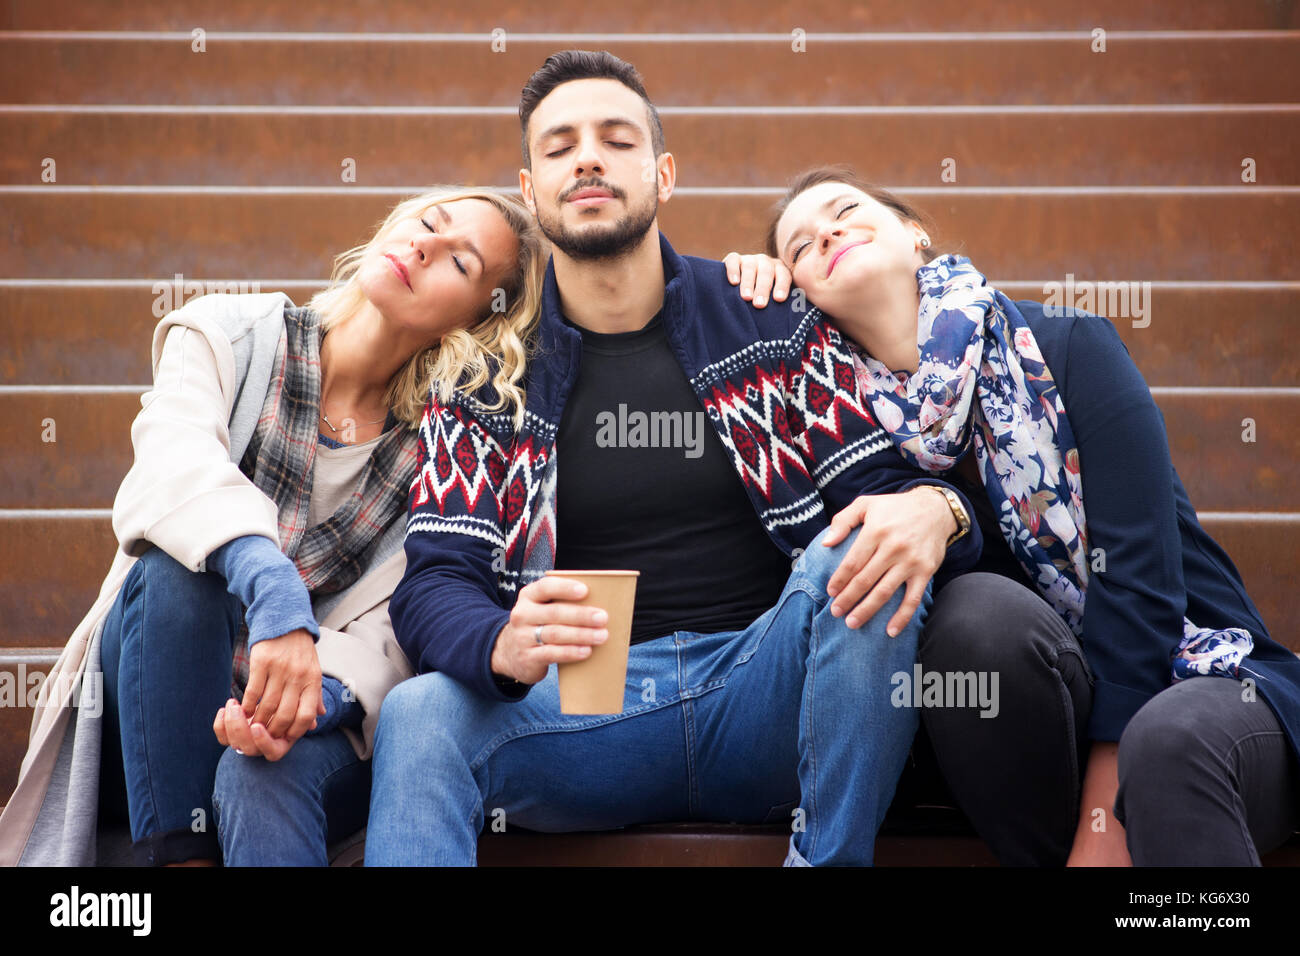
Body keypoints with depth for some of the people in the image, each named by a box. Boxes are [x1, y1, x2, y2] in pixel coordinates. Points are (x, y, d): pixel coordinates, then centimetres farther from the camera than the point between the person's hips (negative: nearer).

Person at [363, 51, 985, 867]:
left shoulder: (774, 322, 7)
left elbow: (884, 481, 3)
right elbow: (436, 582, -1)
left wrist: (930, 510, -24)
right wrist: (504, 645, -26)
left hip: (768, 691, 2)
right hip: (589, 707, -1)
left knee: (865, 554, -28)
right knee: (419, 716, -30)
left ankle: (831, 856, -17)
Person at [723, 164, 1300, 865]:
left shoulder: (1067, 347, -5)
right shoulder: (861, 413, 4)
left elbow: (1140, 578, -13)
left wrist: (1103, 828, -20)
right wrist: (756, 295, 1)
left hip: (1190, 675, -3)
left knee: (1172, 740, -38)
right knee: (974, 606, -29)